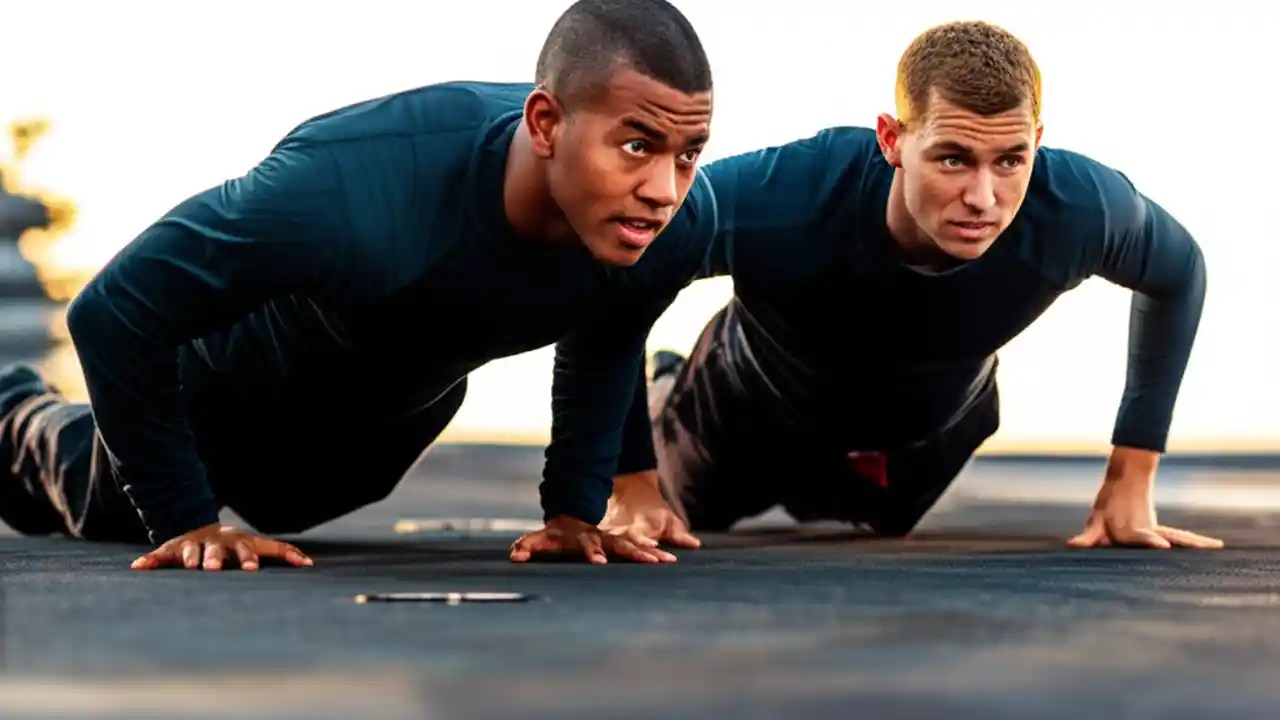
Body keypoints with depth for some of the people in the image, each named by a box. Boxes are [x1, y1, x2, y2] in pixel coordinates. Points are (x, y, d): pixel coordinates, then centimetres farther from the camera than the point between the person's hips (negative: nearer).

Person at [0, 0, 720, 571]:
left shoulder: (678, 223, -34)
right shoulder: (351, 189, -51)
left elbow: (605, 343, -7)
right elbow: (114, 312, -39)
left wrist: (574, 510, -10)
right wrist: (183, 522, -36)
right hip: (242, 369, -5)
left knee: (276, 504, 37)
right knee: (111, 506, 25)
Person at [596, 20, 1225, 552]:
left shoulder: (1078, 206, -39)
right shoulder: (772, 202, -46)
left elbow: (1178, 272, -14)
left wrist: (1130, 483, -14)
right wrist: (631, 486, -25)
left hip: (931, 439, 3)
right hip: (751, 421, -2)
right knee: (683, 511, 31)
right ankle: (662, 392, 59)